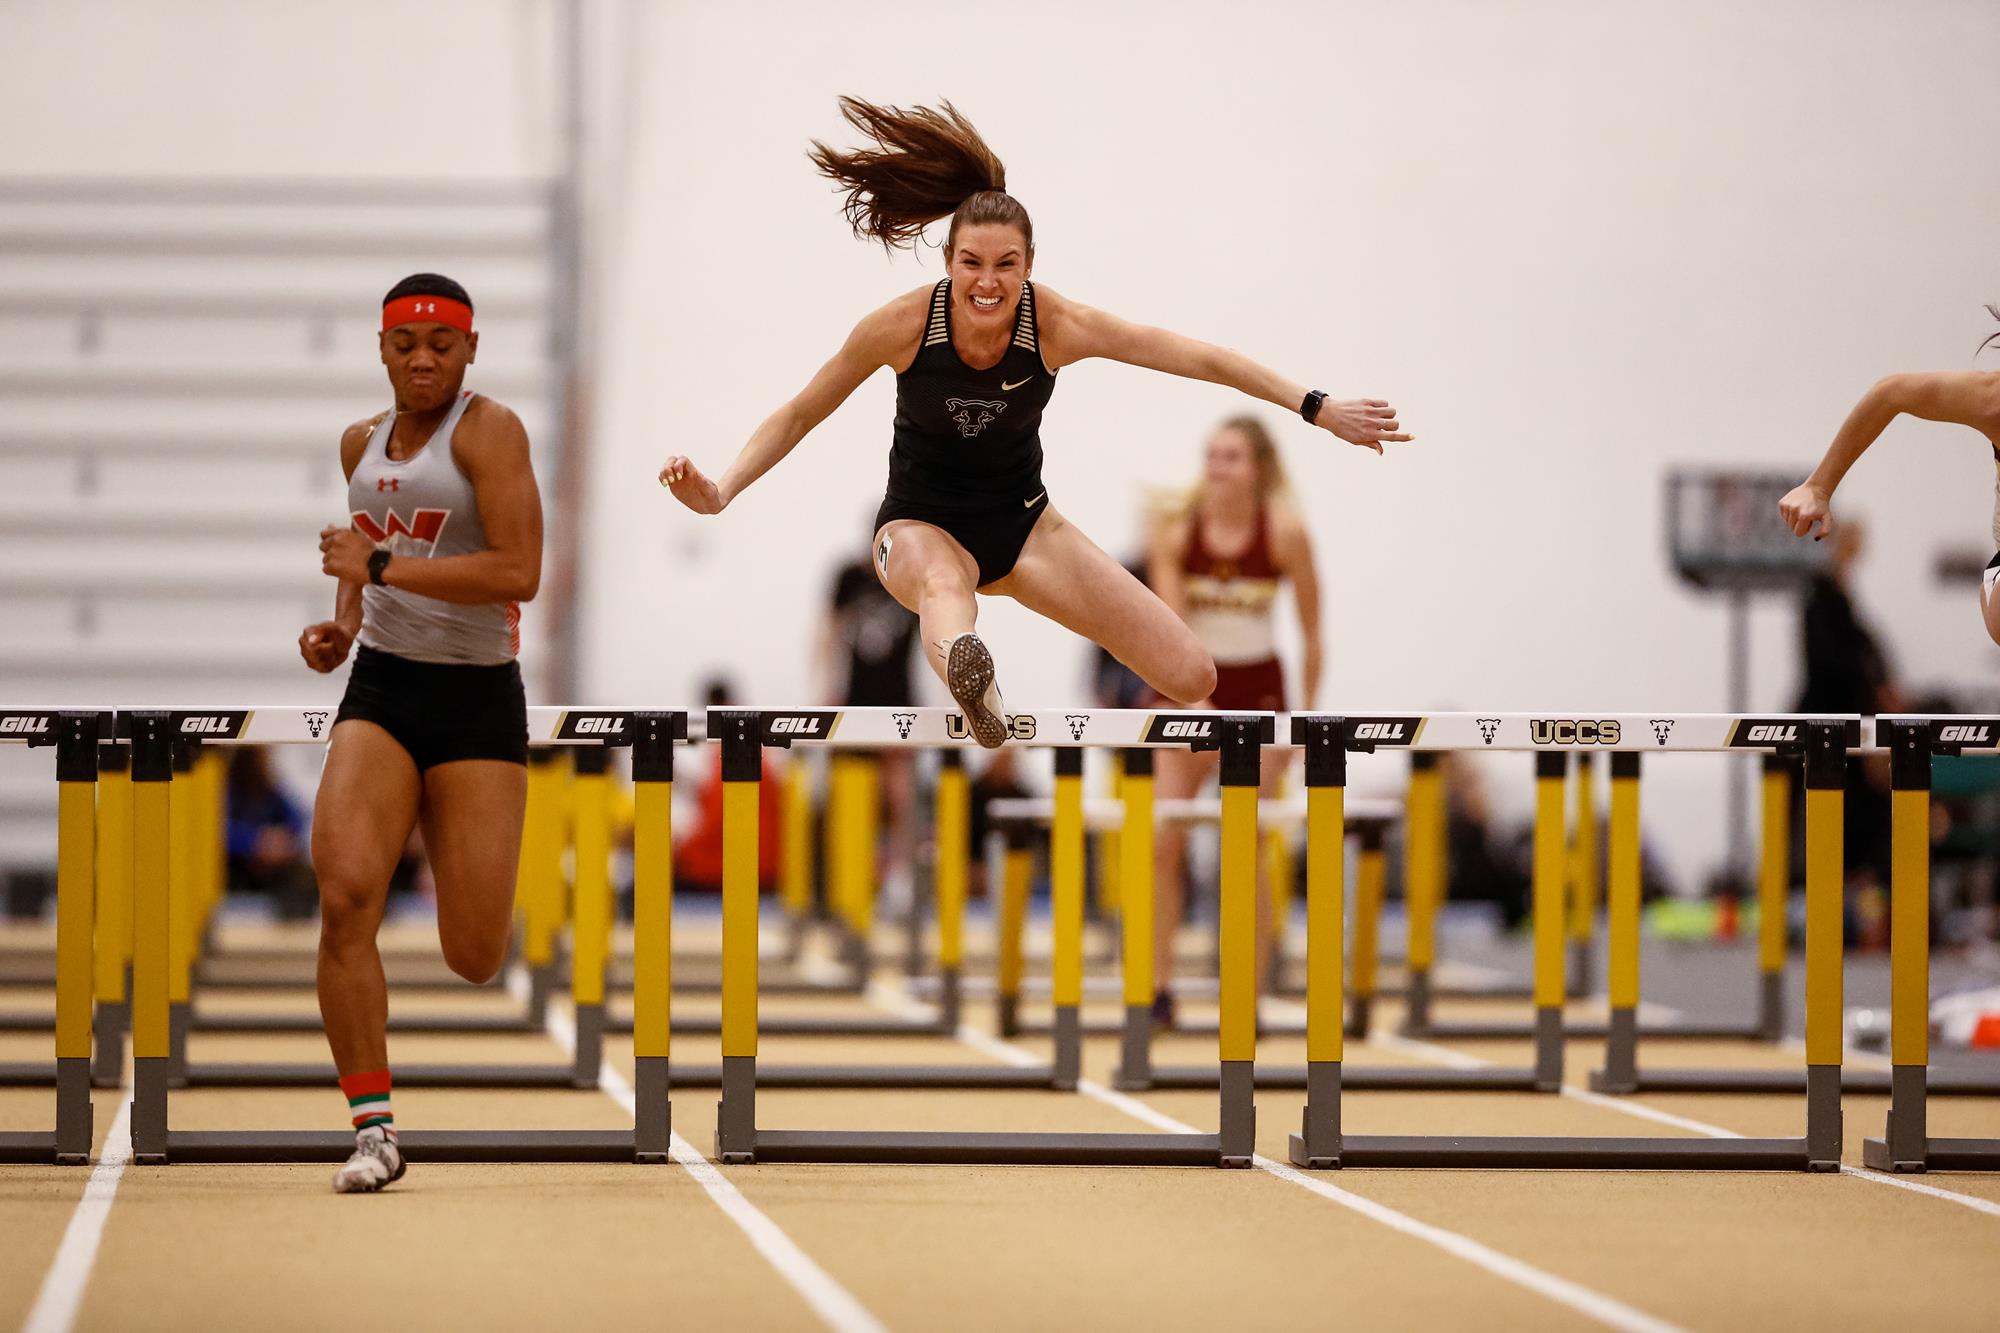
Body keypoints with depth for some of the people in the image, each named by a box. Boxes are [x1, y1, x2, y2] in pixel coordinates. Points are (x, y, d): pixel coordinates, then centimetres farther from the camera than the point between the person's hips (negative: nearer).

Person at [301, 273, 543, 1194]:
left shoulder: (488, 430, -9)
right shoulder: (362, 443, 12)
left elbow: (519, 573, -20)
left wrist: (378, 565, -20)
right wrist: (342, 625, 12)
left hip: (478, 699, -4)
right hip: (381, 690, 4)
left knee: (473, 956, -3)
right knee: (344, 897, -20)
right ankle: (374, 1127, -14)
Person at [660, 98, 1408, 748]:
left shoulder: (1056, 326, -17)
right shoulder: (903, 327, -19)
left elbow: (1200, 360, -13)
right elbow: (800, 413, -5)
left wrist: (1318, 409, -15)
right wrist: (721, 492, -18)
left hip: (1022, 525, 3)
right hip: (922, 524, -3)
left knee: (1192, 678, -11)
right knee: (943, 584, -46)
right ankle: (971, 681, -83)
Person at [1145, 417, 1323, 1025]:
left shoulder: (1284, 532, -12)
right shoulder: (1175, 531, -10)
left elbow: (1312, 632, -4)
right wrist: (1192, 700, -29)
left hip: (1257, 689, -1)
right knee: (1163, 838, -7)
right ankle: (1160, 987, 1)